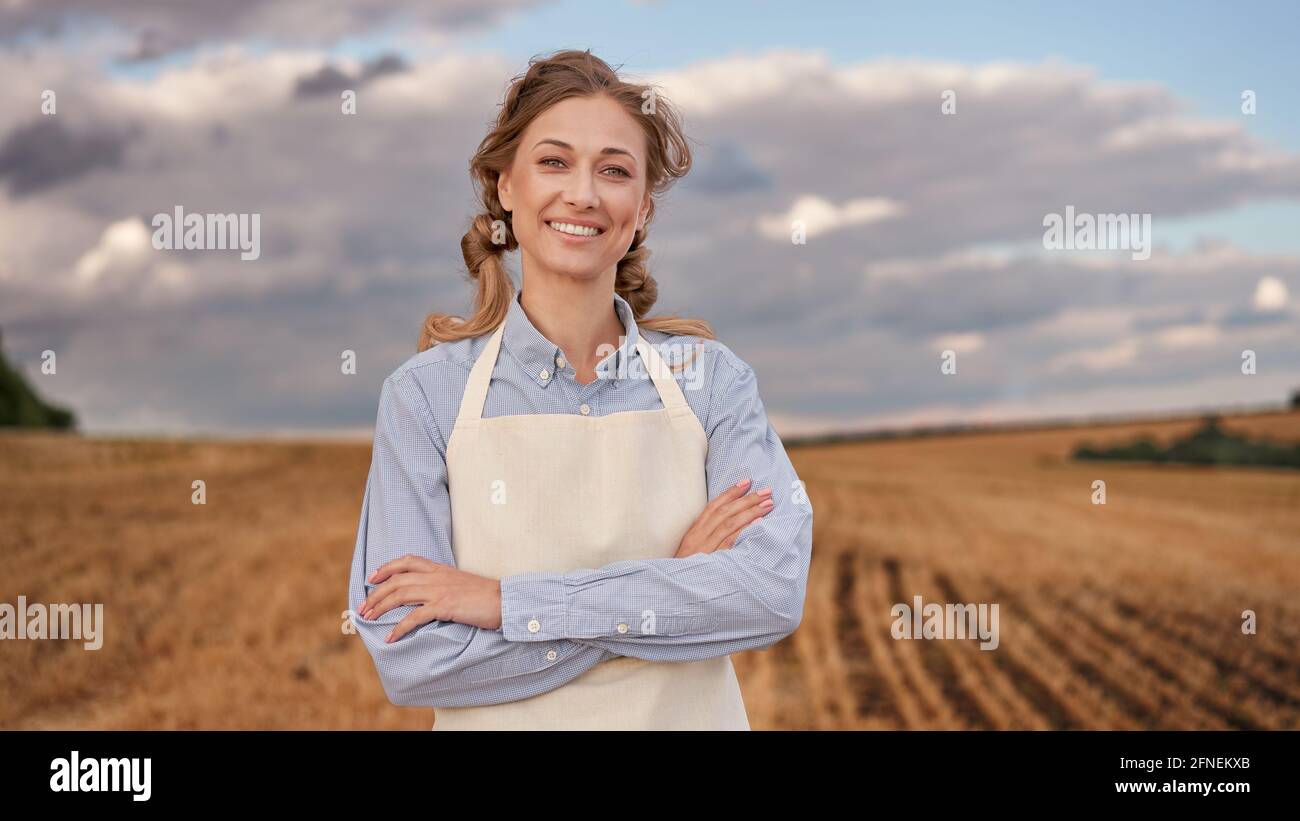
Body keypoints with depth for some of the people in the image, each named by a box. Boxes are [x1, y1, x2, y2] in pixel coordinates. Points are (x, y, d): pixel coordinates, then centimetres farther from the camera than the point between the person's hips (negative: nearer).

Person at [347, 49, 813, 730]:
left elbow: (776, 589, -19)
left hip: (688, 718, 1)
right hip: (500, 725, -1)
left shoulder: (710, 377, -6)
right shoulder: (425, 392, -9)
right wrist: (667, 584, -20)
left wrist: (510, 600, -22)